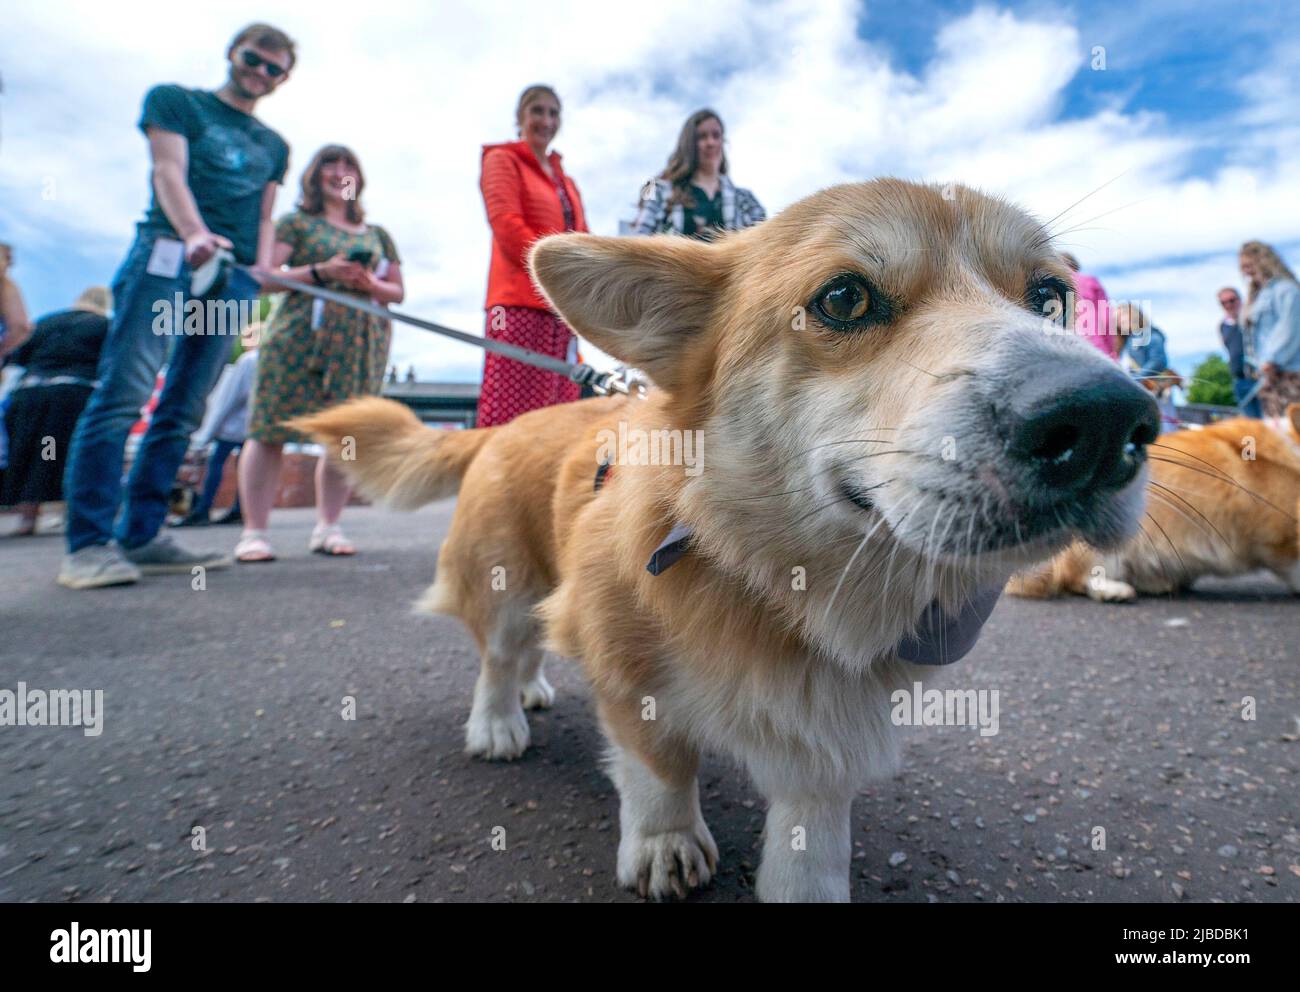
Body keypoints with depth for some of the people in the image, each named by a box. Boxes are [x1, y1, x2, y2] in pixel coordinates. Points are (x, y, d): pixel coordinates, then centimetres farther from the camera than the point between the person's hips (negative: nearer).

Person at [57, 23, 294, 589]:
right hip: (168, 253, -4)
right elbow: (169, 170, -2)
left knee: (183, 411, 0)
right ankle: (89, 543, -14)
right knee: (123, 395, -13)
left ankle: (141, 537, 4)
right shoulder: (174, 100, 14)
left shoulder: (274, 146, 26)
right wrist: (194, 233, -21)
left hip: (234, 276, 5)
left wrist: (261, 272, 1)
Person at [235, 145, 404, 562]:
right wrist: (320, 272, -11)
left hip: (361, 342, 3)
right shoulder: (297, 223, 12)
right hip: (299, 336, -3)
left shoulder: (377, 235, 22)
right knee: (270, 430, -8)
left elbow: (398, 291, 20)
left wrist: (370, 284, -2)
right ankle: (253, 531, -3)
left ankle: (328, 527, 8)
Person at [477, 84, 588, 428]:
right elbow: (507, 225, -6)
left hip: (562, 308, 7)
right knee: (512, 412, -14)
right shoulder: (502, 160, 9)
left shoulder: (565, 180, 28)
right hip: (520, 303, -6)